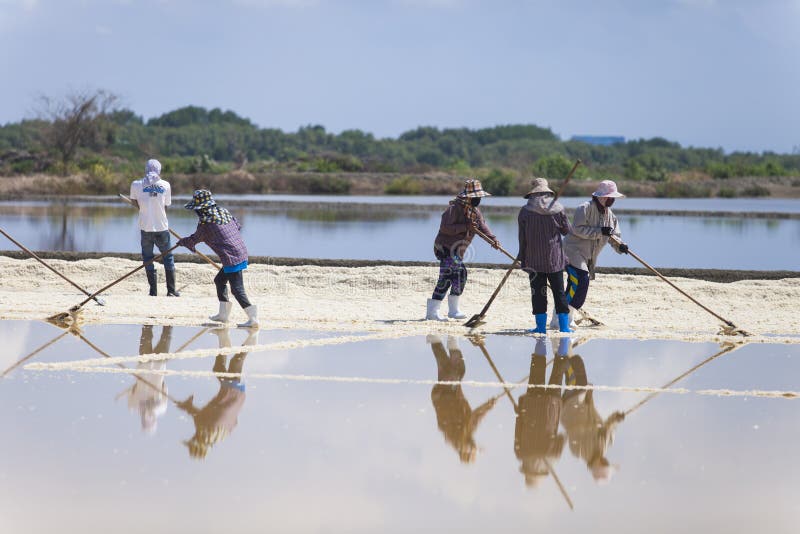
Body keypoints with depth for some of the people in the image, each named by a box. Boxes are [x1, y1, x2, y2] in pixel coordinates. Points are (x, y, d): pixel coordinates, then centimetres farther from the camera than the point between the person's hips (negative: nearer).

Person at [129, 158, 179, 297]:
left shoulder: (136, 185, -2)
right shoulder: (165, 185, 0)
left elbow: (133, 201, 16)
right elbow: (166, 206, 6)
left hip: (146, 227, 0)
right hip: (162, 228, 0)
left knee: (148, 258, 9)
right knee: (168, 257, 12)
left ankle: (153, 290, 4)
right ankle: (171, 290, 12)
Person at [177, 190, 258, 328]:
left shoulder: (205, 221, -9)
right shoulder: (224, 212, 11)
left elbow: (195, 239, 4)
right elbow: (238, 225, 20)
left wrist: (183, 242, 24)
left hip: (232, 257, -9)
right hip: (241, 252, 9)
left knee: (237, 289, -11)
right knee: (219, 280, 23)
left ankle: (253, 318, -20)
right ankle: (223, 314, 28)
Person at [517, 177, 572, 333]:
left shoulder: (525, 211, -6)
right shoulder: (557, 208, -3)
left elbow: (522, 237, -1)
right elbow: (566, 230, 5)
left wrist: (522, 257, 8)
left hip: (534, 259, -1)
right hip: (555, 258, 1)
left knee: (538, 292, 3)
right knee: (559, 291, 8)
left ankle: (541, 325, 1)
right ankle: (564, 325, 7)